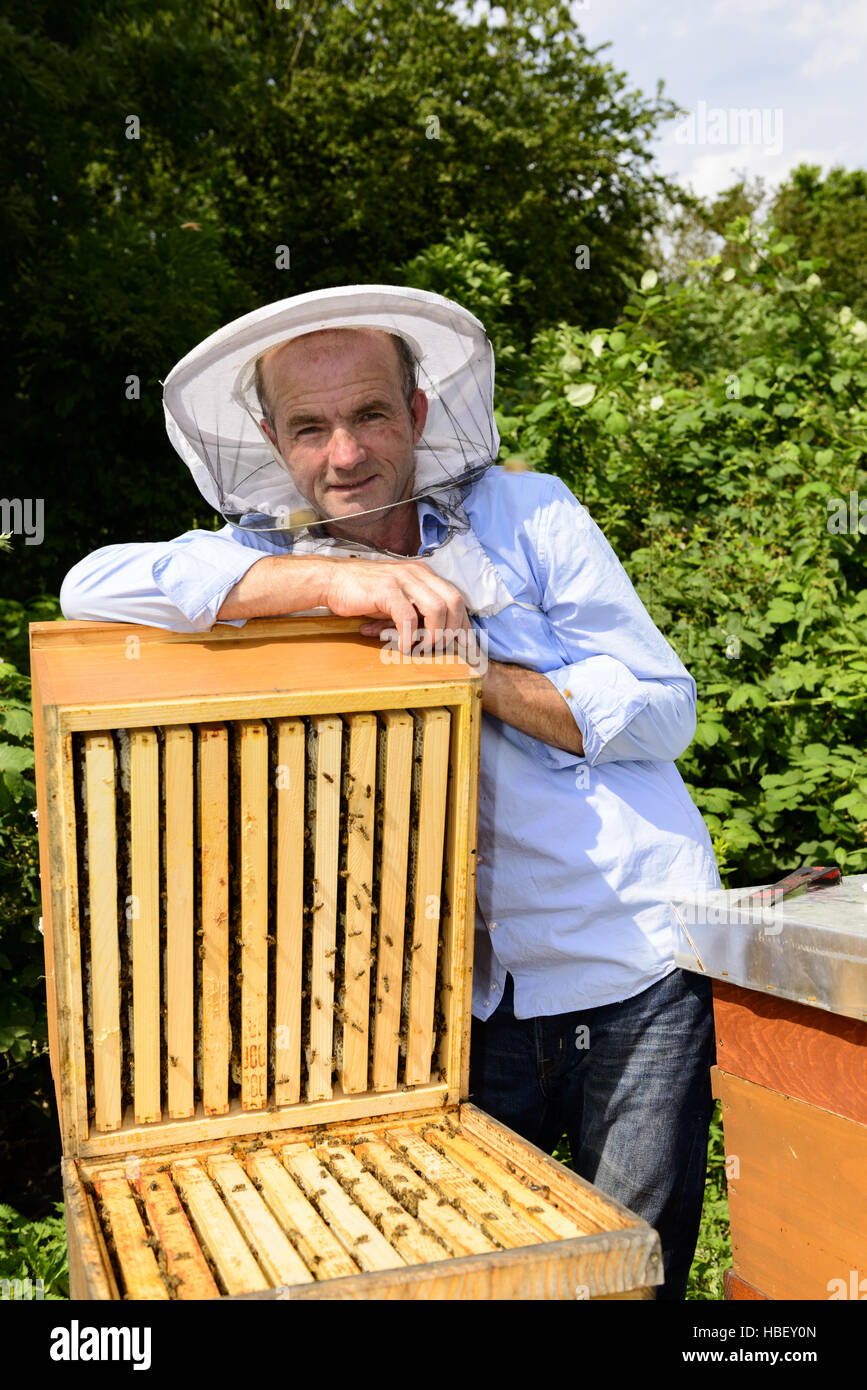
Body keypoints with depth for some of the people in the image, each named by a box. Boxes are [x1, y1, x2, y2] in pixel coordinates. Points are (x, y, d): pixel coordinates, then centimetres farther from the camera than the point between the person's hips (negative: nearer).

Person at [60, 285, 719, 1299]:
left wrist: (477, 671, -17)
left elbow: (663, 710, -4)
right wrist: (331, 579, -25)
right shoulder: (276, 561, 3)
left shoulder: (527, 515, -1)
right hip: (465, 1002, 2)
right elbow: (93, 584, -16)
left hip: (633, 974, -1)